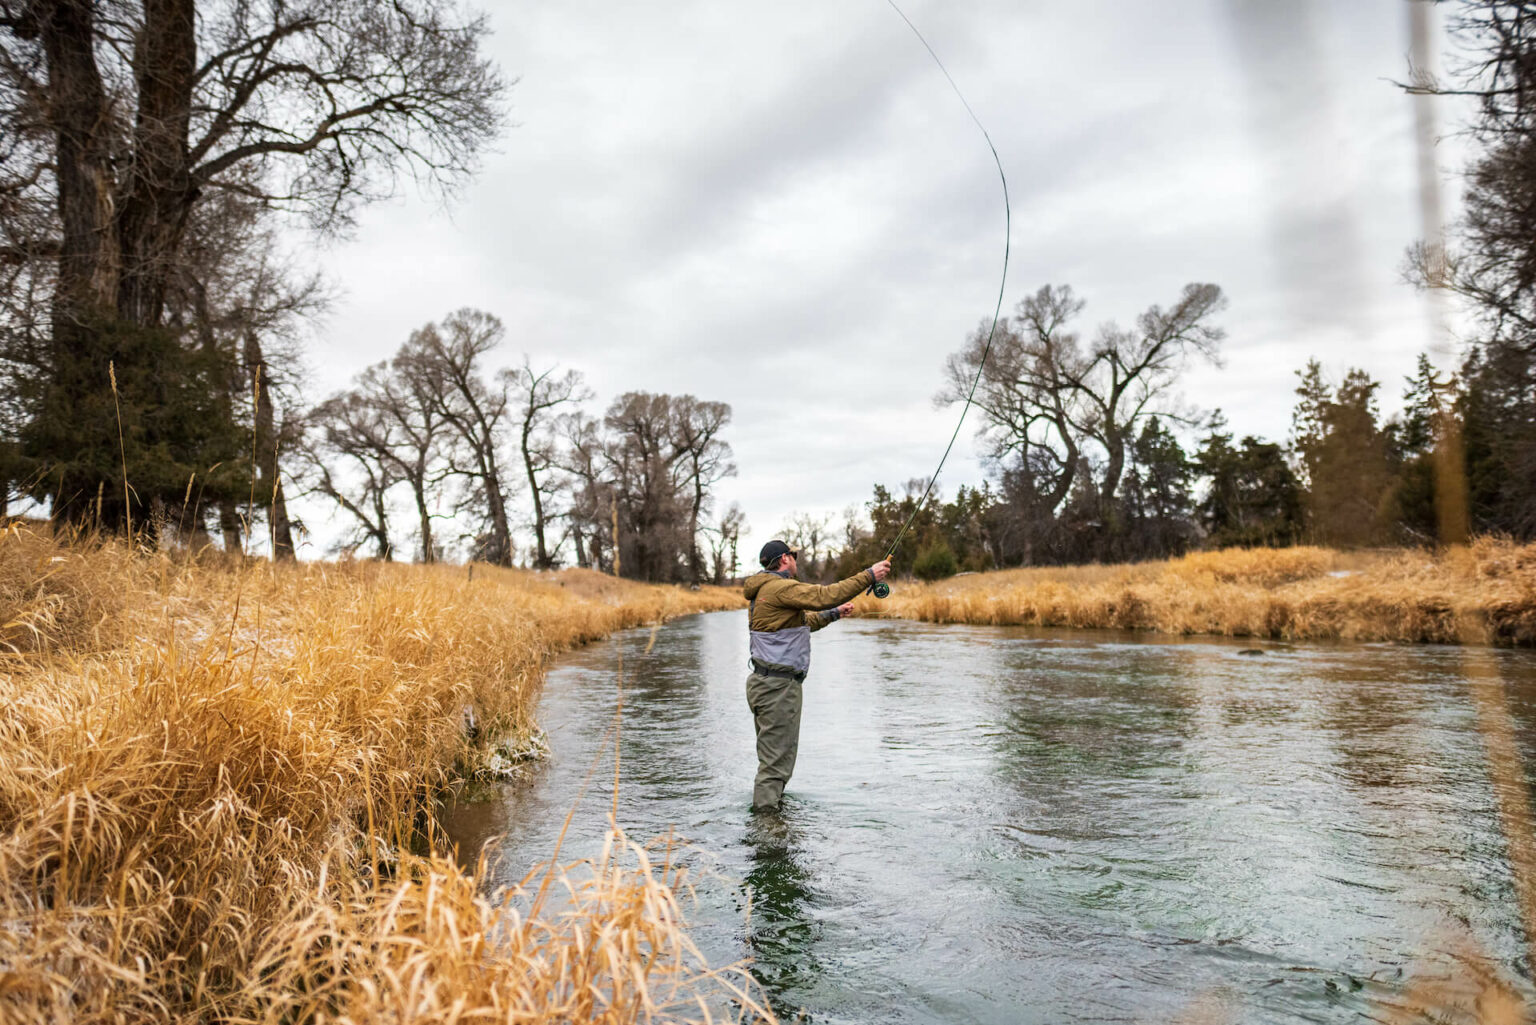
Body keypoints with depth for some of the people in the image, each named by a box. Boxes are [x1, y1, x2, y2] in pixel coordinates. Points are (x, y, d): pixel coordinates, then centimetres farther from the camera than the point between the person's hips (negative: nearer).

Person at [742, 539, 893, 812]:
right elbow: (824, 595, -24)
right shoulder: (779, 587, -14)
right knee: (776, 760, -6)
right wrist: (868, 576, -19)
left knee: (774, 755, 18)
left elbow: (799, 623, 29)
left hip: (767, 683, 11)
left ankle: (764, 807, 26)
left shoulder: (765, 590, 19)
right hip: (777, 686, -11)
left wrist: (834, 613, 30)